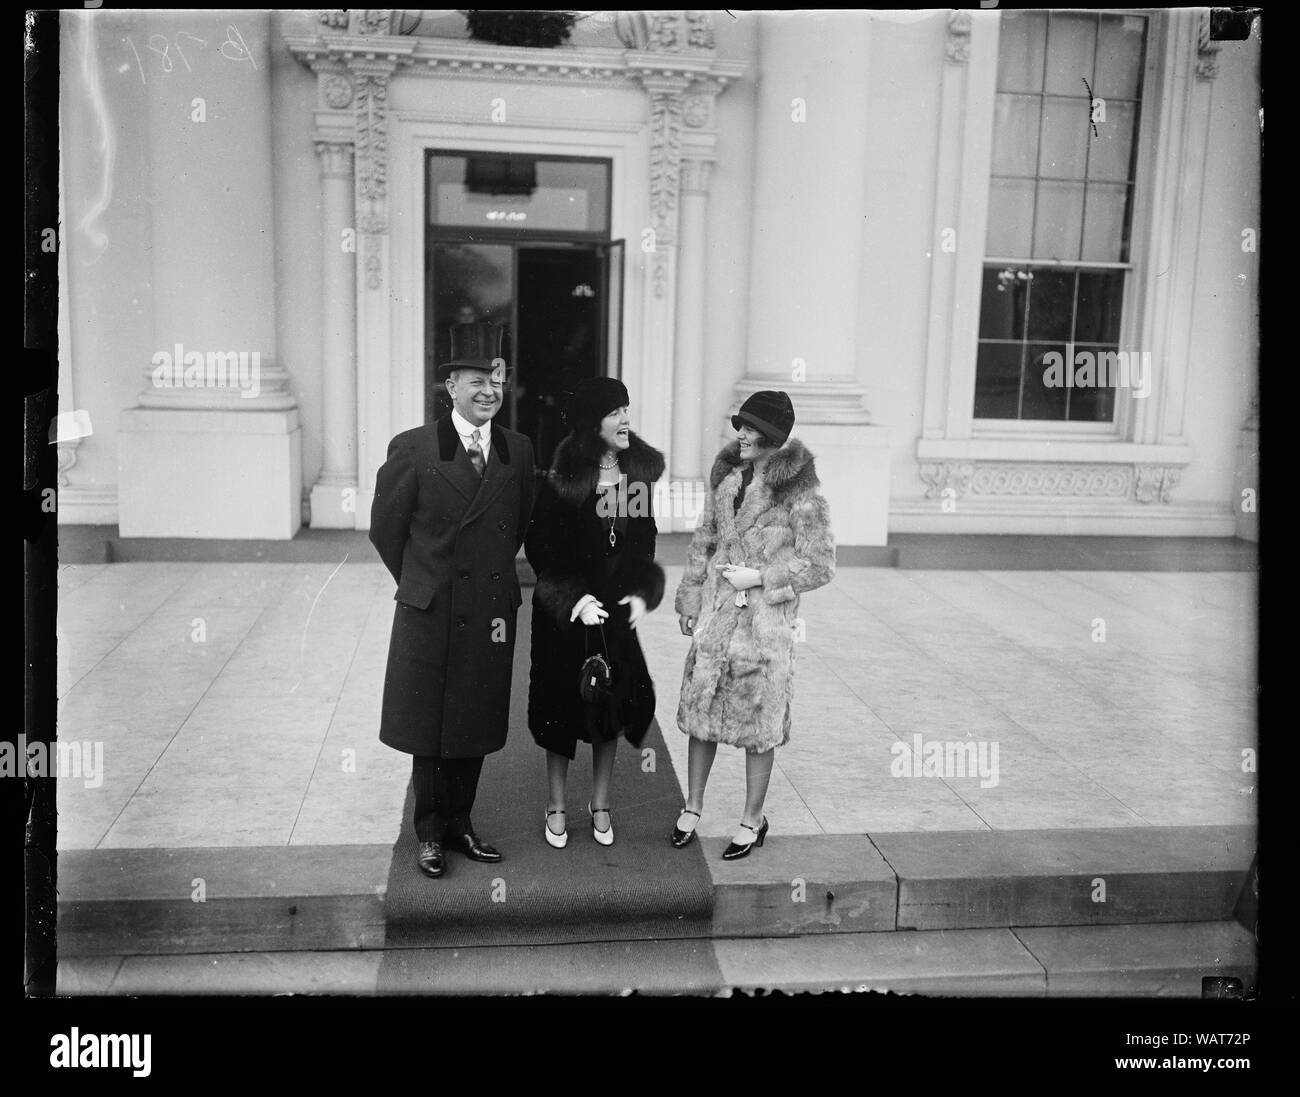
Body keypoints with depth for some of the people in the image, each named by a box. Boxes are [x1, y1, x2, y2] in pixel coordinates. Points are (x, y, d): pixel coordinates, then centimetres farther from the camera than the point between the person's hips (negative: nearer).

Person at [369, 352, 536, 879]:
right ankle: (430, 834, 24)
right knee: (429, 726, 9)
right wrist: (422, 584, 8)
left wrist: (492, 578, 13)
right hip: (429, 615, -3)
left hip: (490, 615, 3)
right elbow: (385, 529, 1)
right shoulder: (412, 449, -7)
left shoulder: (518, 451, 3)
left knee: (476, 725, 12)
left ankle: (460, 824, 30)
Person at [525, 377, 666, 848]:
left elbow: (651, 542, 6)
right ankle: (556, 805, 23)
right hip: (567, 613, -3)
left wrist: (643, 593, -6)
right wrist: (575, 599, -15)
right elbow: (539, 548, -7)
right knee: (562, 704, 6)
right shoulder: (561, 482, -11)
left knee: (613, 703, 10)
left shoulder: (642, 473, 0)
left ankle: (600, 803, 27)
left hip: (621, 611, 3)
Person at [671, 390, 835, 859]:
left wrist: (758, 577, -13)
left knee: (758, 724, 6)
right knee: (701, 710, 11)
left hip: (766, 621, -5)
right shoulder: (726, 477, 7)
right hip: (715, 614, 5)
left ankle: (753, 820, 23)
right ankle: (692, 806, 29)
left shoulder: (799, 492, -11)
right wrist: (689, 599, 12)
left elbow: (819, 565, -9)